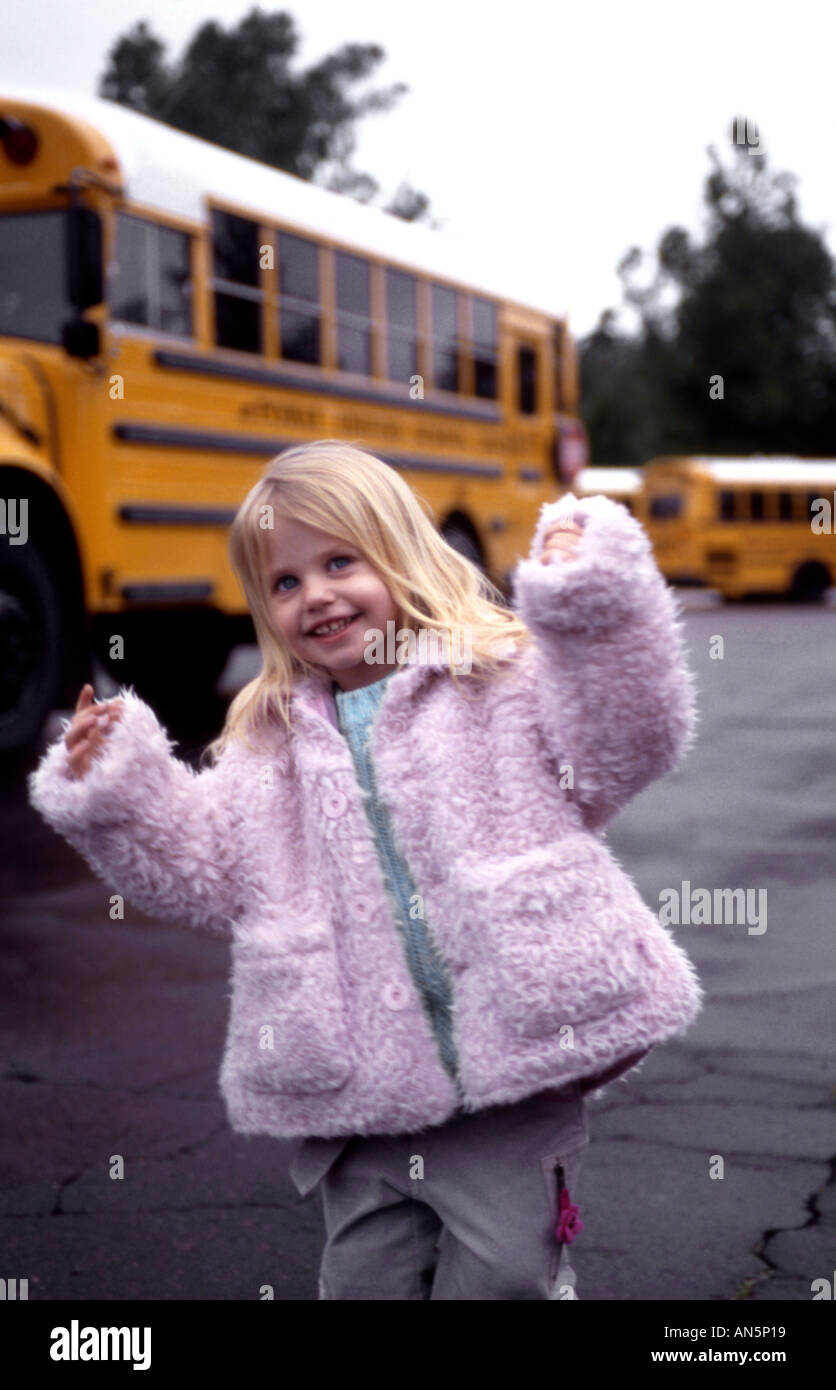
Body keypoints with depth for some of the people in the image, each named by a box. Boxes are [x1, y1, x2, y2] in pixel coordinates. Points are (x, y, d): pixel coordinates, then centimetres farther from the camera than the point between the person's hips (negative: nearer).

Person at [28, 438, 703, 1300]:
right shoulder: (271, 746, 12)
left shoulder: (501, 680, -2)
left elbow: (627, 742, -13)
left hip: (515, 1070, -4)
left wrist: (590, 607, -26)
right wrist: (114, 792, 0)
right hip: (362, 1098, 4)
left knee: (504, 1270, 0)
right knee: (366, 1274, 12)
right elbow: (203, 871, 12)